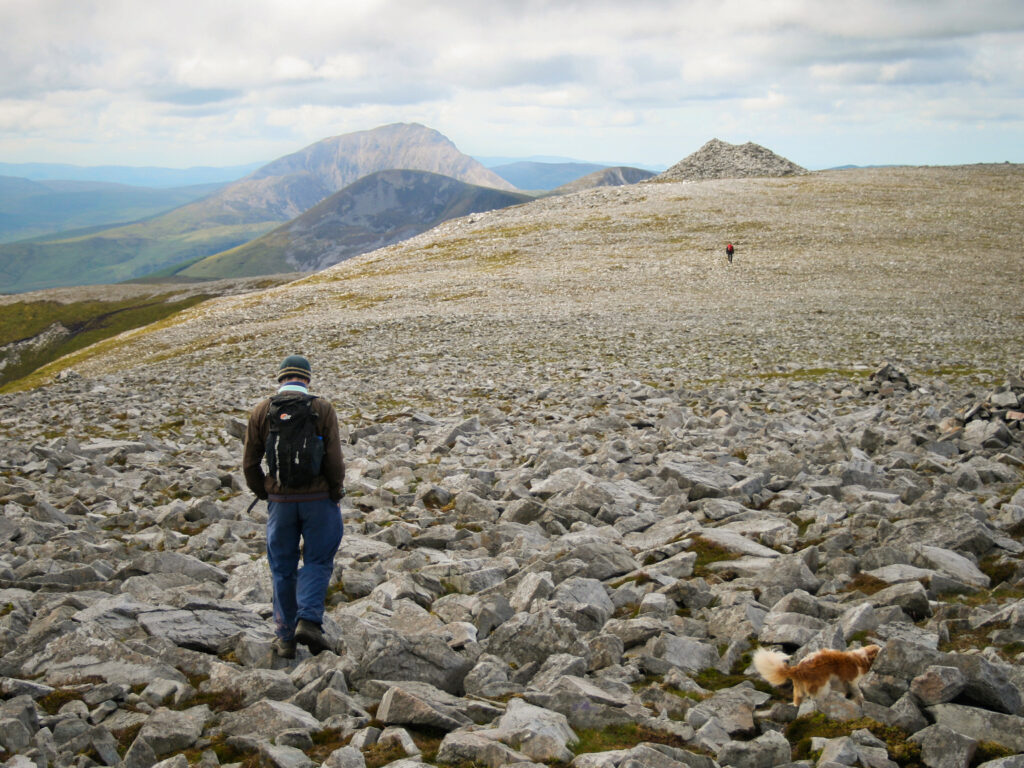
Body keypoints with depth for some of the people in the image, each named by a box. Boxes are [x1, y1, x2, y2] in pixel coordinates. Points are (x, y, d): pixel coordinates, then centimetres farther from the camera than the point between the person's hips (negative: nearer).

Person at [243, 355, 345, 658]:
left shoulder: (262, 411, -1)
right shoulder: (322, 409, -6)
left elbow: (250, 464, 1)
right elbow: (334, 460, -10)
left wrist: (263, 493, 16)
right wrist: (336, 492, 6)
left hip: (280, 501, 2)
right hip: (318, 499, -1)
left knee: (282, 568, 12)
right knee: (317, 562, 11)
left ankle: (285, 637, 15)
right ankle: (309, 620, -8)